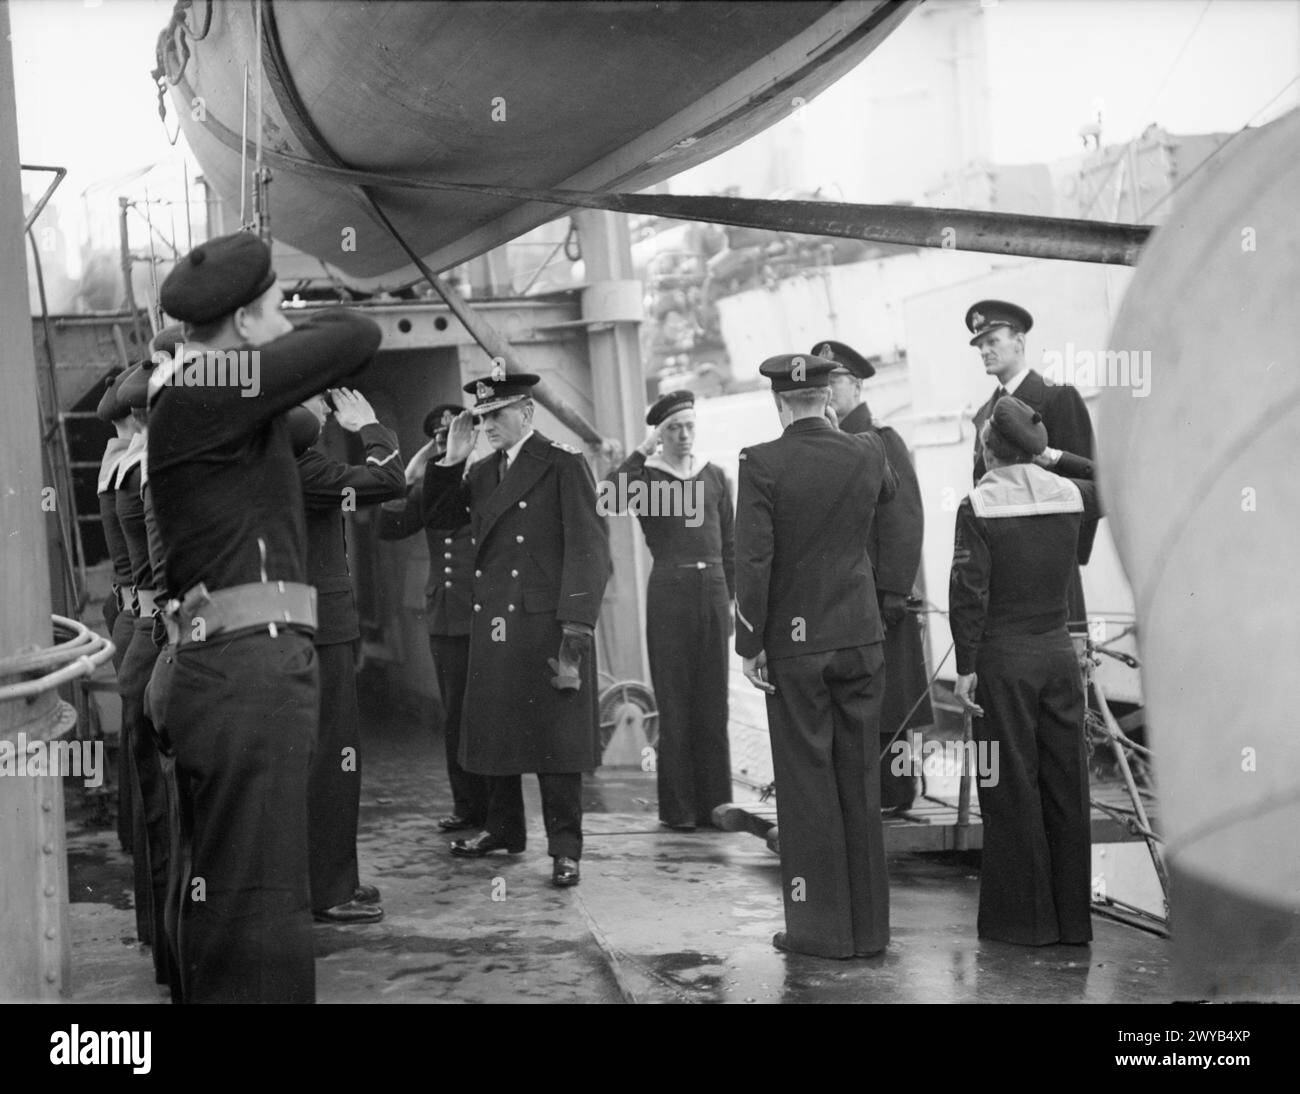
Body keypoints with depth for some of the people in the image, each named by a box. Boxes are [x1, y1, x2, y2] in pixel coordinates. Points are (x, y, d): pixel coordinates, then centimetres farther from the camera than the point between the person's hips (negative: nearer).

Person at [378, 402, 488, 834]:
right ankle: (466, 805, 18)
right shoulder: (431, 484, 14)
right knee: (454, 715, 9)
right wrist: (409, 478, 1)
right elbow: (389, 527, 11)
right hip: (444, 616, 5)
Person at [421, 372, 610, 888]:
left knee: (554, 733, -3)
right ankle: (503, 827, 29)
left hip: (546, 626, -6)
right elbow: (438, 515, 14)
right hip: (492, 624, 7)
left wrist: (576, 628, -18)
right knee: (496, 729, 13)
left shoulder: (564, 466, -5)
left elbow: (588, 550, -11)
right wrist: (452, 459, 4)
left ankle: (565, 846, 4)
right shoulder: (482, 473, 16)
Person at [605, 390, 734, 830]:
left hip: (713, 588, 4)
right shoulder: (646, 477, 0)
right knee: (674, 702, -1)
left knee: (713, 700, 6)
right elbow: (611, 492, -23)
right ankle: (677, 807, 5)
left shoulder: (714, 476, 11)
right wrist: (643, 449, -17)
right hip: (669, 591, -3)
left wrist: (732, 596, 9)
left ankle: (714, 801, 13)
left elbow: (729, 542, 14)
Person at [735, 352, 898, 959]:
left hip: (795, 644, -4)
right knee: (860, 781, 10)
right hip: (861, 637, 4)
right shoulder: (868, 453, 1)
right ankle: (869, 923, 17)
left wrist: (750, 645, -6)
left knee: (808, 785, 4)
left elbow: (753, 560, -13)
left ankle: (821, 926, 8)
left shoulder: (762, 463, -11)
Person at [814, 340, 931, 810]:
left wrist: (894, 591, -16)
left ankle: (893, 793, 6)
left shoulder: (882, 442, -5)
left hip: (874, 594, -6)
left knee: (882, 701, -1)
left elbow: (905, 520, -11)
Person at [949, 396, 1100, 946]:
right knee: (1066, 782, 10)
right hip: (1058, 651, 4)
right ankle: (1071, 914, 17)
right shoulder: (1068, 494, 2)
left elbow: (968, 593, -13)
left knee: (1011, 787, 3)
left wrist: (965, 666, -8)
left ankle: (1023, 918, 8)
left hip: (1004, 657, -4)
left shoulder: (977, 507, -9)